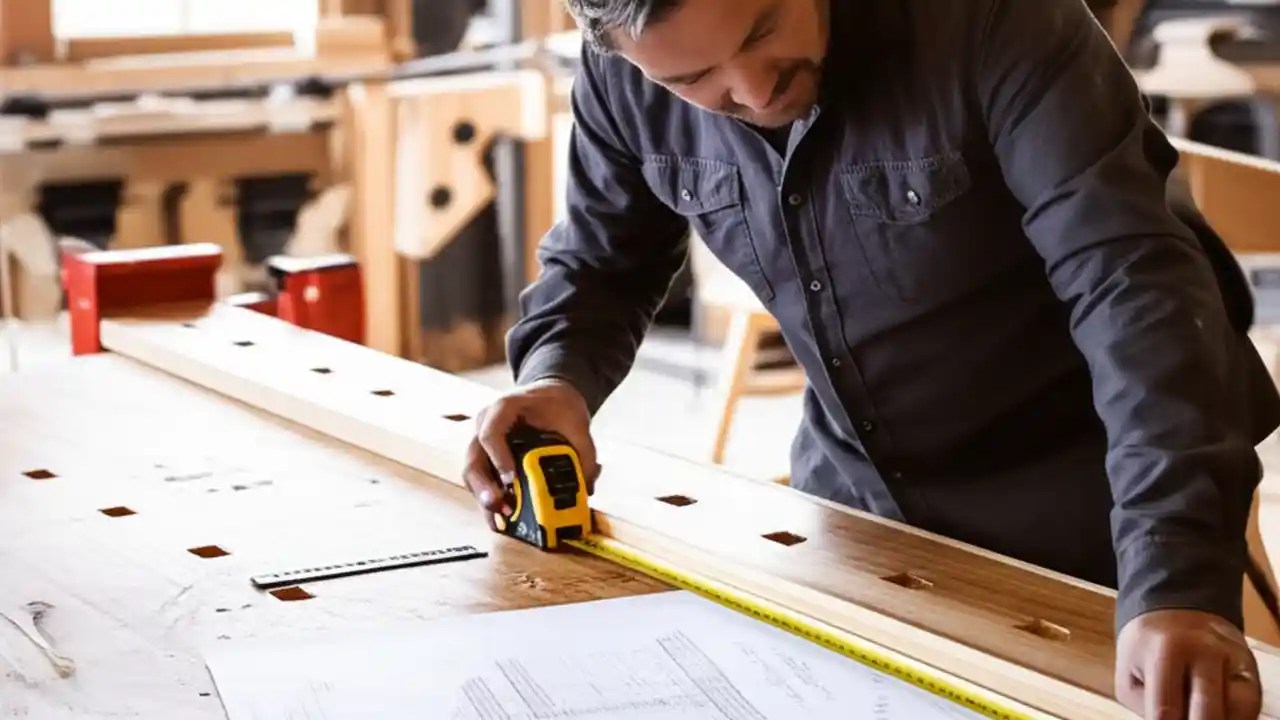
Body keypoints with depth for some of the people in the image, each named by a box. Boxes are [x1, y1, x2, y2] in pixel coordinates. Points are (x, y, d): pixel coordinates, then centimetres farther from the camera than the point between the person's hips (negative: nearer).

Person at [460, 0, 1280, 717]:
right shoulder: (626, 81, -14)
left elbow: (1135, 282, -36)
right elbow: (602, 263, 4)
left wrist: (1177, 582, -49)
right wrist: (557, 379, -20)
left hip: (1077, 511, -4)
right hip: (855, 506, 5)